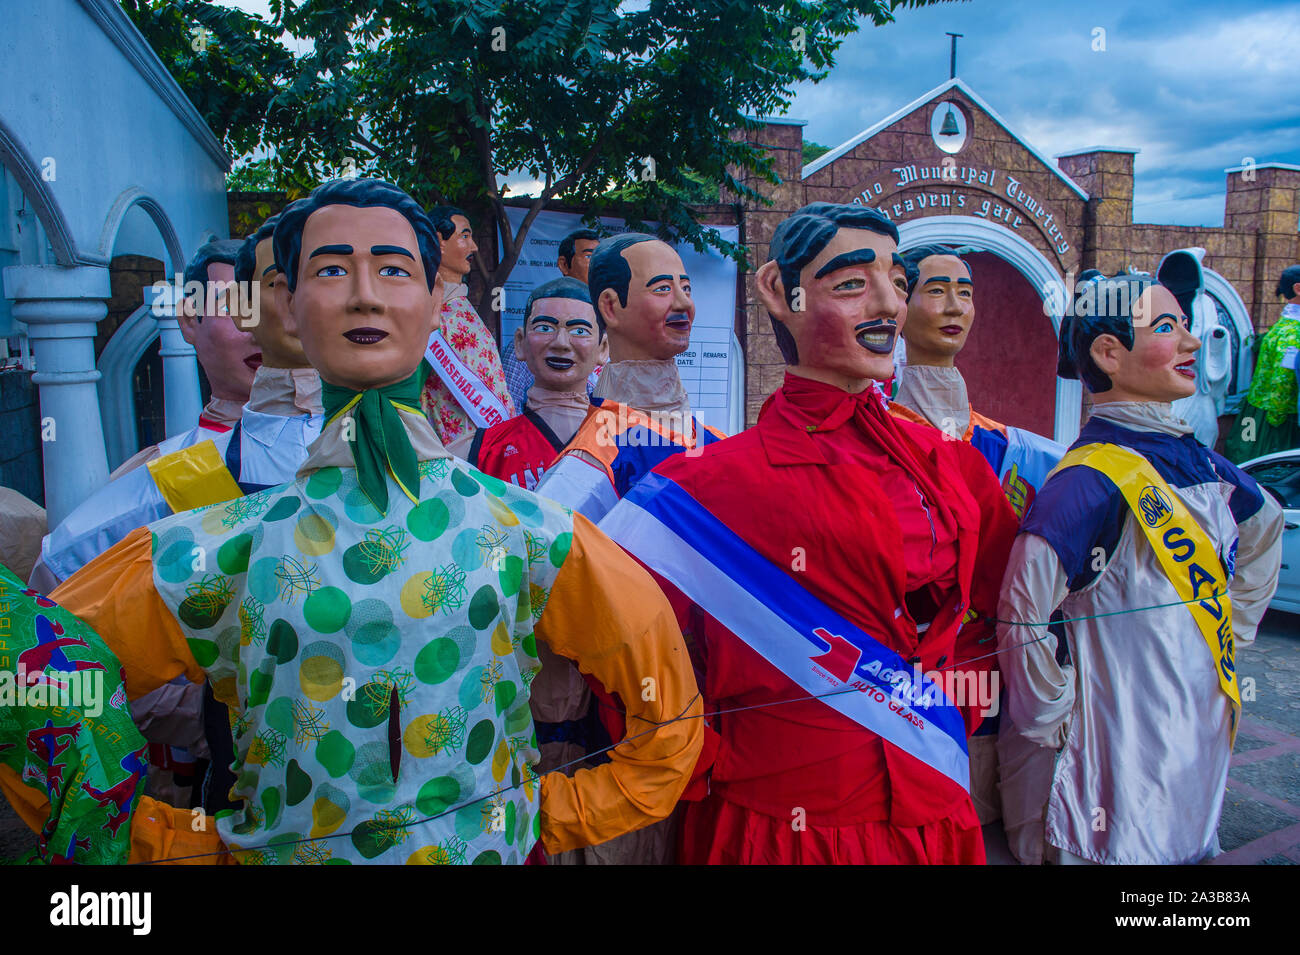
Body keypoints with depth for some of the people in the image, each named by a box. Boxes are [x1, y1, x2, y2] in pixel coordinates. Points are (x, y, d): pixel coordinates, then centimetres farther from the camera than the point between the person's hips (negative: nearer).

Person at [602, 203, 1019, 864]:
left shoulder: (946, 461, 1)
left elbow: (1000, 597, 15)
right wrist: (709, 767, -9)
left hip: (933, 822, 5)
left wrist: (955, 701, 4)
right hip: (781, 827, -4)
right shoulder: (714, 484, -13)